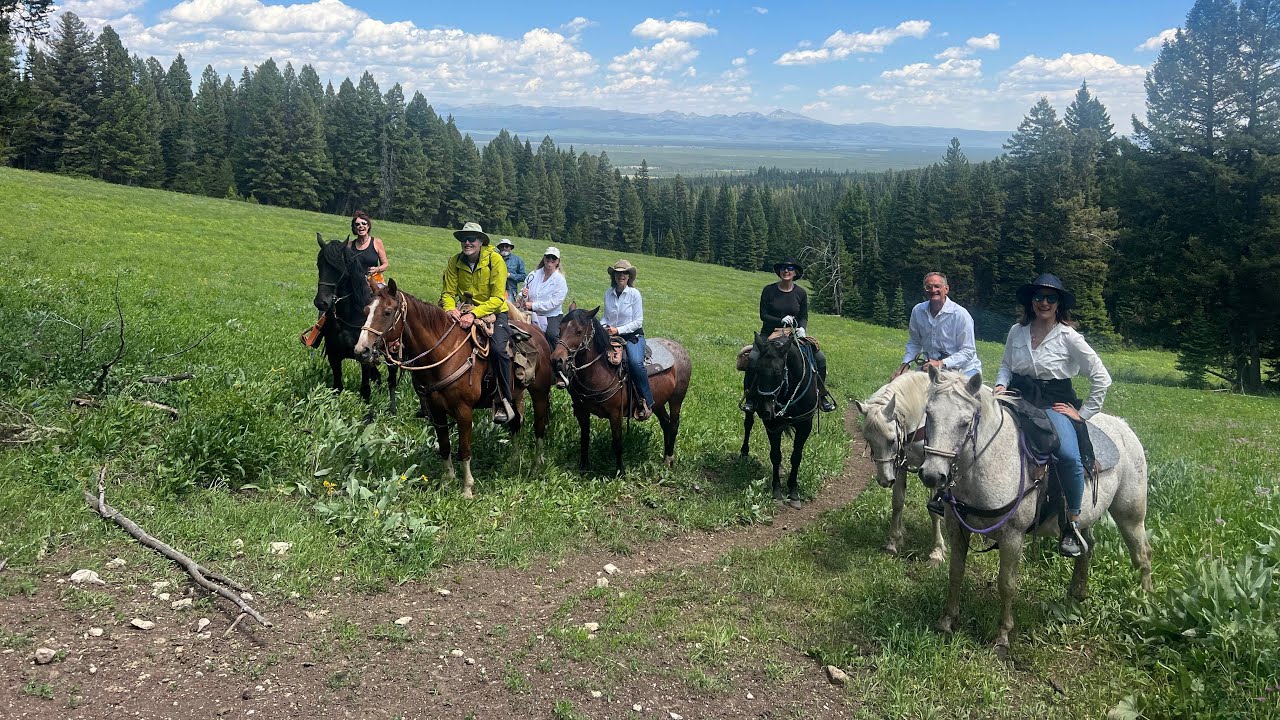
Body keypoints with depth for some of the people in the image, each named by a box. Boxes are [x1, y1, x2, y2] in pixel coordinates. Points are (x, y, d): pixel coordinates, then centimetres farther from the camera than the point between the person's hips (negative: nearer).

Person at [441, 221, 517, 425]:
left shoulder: (495, 260, -14)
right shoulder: (455, 262, -3)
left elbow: (497, 298, -18)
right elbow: (449, 293, -3)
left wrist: (474, 314, -31)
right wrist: (450, 309, -26)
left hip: (494, 312, -4)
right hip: (465, 313, 4)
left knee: (497, 348, -30)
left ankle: (504, 402, -17)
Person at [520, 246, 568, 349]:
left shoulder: (560, 280, -5)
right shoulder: (533, 275, 8)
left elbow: (554, 302, -14)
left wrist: (533, 306, -18)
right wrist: (524, 295, -8)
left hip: (552, 316, -3)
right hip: (532, 316, 3)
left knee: (552, 335, -29)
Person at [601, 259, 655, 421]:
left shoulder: (634, 294, -6)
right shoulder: (608, 293, 8)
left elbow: (638, 321, -8)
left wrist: (618, 330, -18)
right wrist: (602, 327, -5)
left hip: (633, 335, -4)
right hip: (611, 335, 5)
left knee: (636, 362, -32)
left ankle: (647, 402, -23)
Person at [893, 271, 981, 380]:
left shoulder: (961, 314, -14)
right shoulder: (917, 311, -1)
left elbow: (968, 351, -15)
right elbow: (914, 342, 12)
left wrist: (941, 364, -27)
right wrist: (905, 363, -5)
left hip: (964, 369, -4)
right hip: (930, 368, 4)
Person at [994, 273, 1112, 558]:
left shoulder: (1068, 337, -6)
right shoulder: (1017, 331, 6)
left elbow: (1102, 378, -2)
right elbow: (1006, 364, 21)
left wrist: (1084, 413, -4)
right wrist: (1001, 385, 1)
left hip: (1054, 405, -4)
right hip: (1018, 400, 4)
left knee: (1069, 456, -32)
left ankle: (1073, 523, -10)